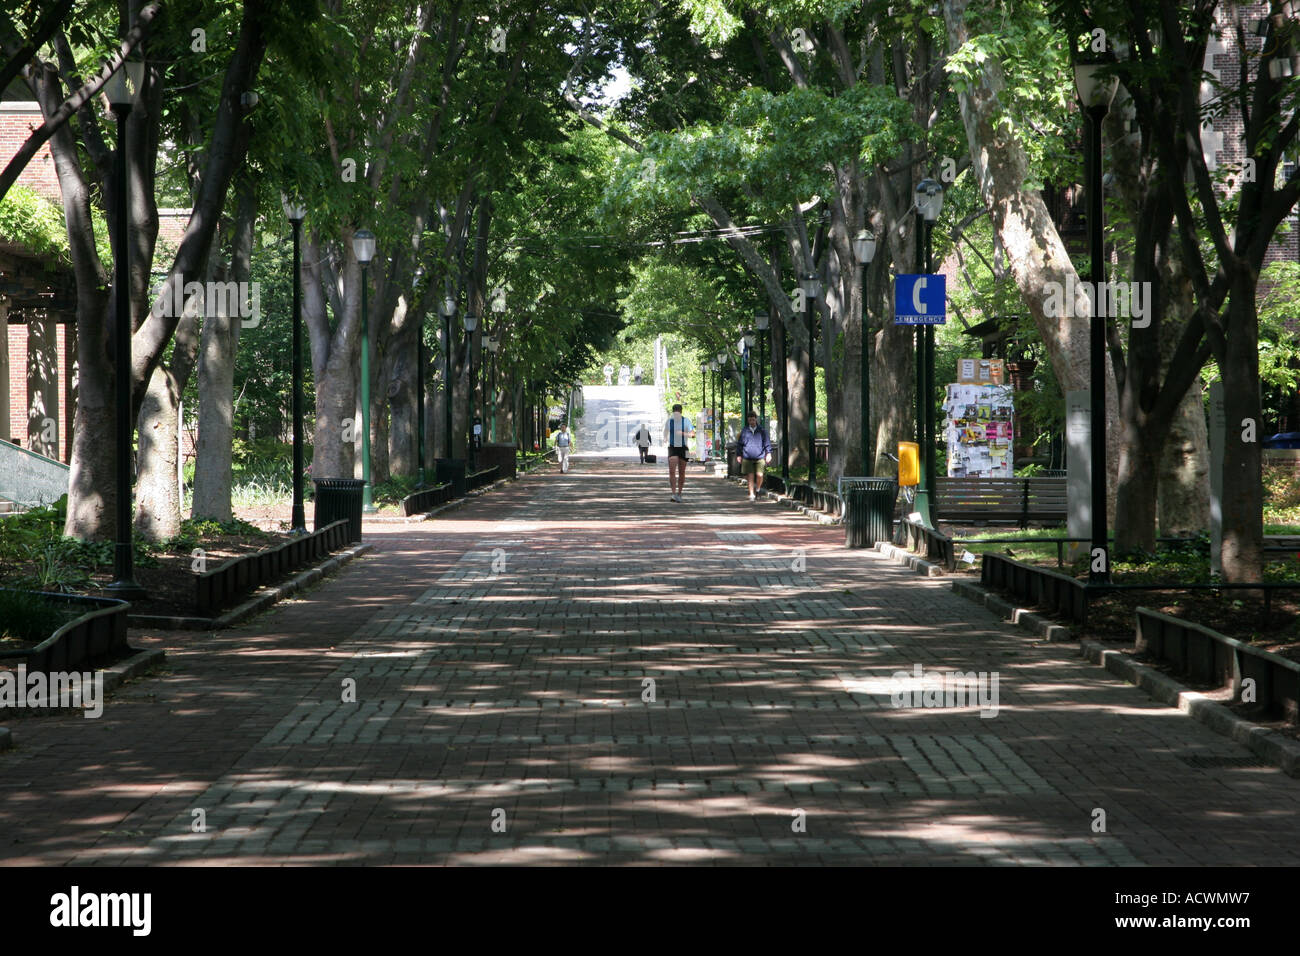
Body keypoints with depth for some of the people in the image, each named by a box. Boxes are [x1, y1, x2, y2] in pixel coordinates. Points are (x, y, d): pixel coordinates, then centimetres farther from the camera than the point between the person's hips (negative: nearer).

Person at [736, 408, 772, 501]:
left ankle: (758, 489, 18)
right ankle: (752, 495, 5)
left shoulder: (762, 431, 5)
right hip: (748, 458, 1)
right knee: (750, 476, -2)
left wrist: (768, 454, -2)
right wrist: (738, 455, 7)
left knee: (759, 475, -10)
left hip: (760, 457, -1)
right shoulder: (744, 431, 7)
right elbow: (739, 444, 13)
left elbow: (767, 443, 7)